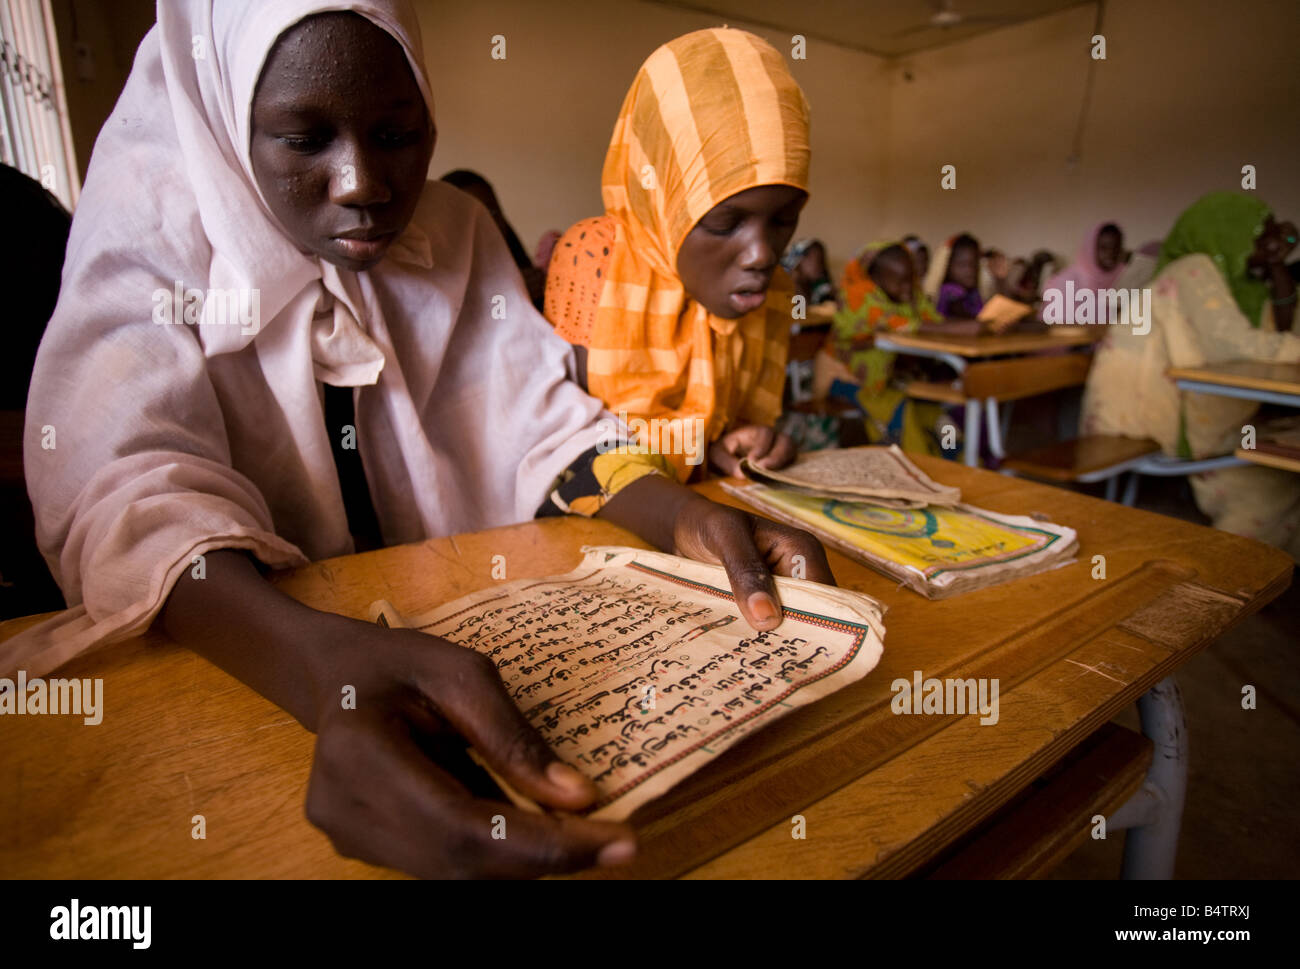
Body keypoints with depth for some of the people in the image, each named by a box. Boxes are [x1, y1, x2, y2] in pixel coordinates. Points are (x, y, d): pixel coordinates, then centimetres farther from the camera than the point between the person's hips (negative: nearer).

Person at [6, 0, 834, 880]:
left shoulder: (452, 231, 3)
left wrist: (684, 516, -26)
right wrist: (329, 665, -44)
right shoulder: (152, 235, -8)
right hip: (249, 658, -2)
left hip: (464, 635, 3)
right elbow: (128, 490, -23)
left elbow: (540, 419, -5)